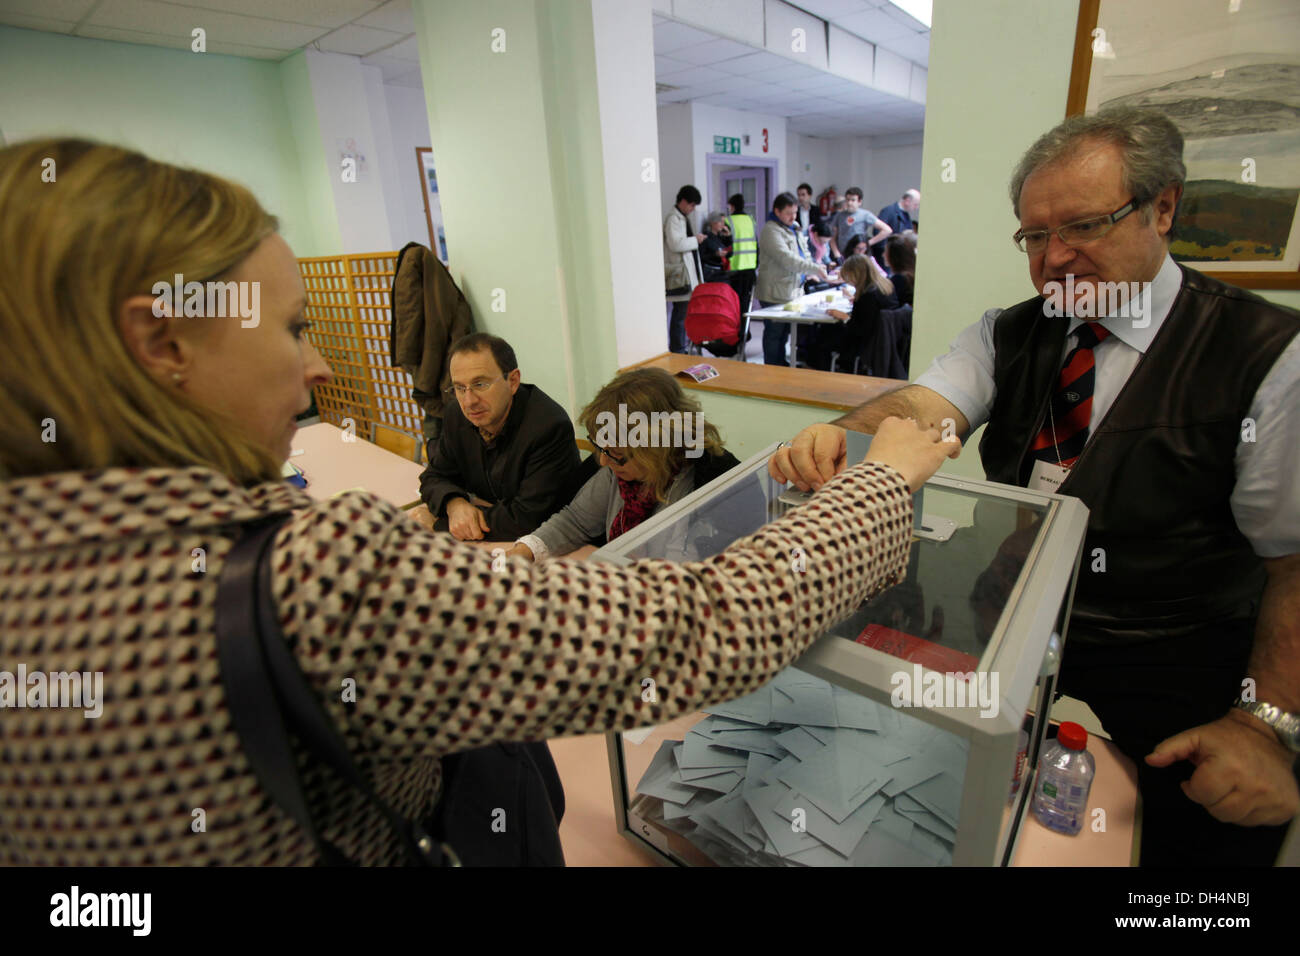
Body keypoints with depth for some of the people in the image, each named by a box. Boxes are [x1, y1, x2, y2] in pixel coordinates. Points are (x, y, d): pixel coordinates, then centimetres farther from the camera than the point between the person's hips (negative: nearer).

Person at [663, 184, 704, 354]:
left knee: (683, 312, 12)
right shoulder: (673, 218, -11)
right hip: (678, 275, -10)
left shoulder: (683, 217, 20)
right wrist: (695, 240, -13)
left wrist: (695, 238, 16)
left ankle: (679, 349, 19)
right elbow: (675, 244, -23)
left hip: (687, 272, 10)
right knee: (680, 313, -9)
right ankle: (677, 352, -4)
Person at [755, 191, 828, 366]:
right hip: (775, 294, -9)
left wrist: (811, 273, 5)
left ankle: (781, 365, 27)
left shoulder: (793, 229, 17)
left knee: (784, 331, 16)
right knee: (774, 333, -3)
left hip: (790, 291, 9)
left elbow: (804, 253, 24)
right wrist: (815, 269, -25)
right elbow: (786, 258, -25)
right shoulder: (771, 231, -14)